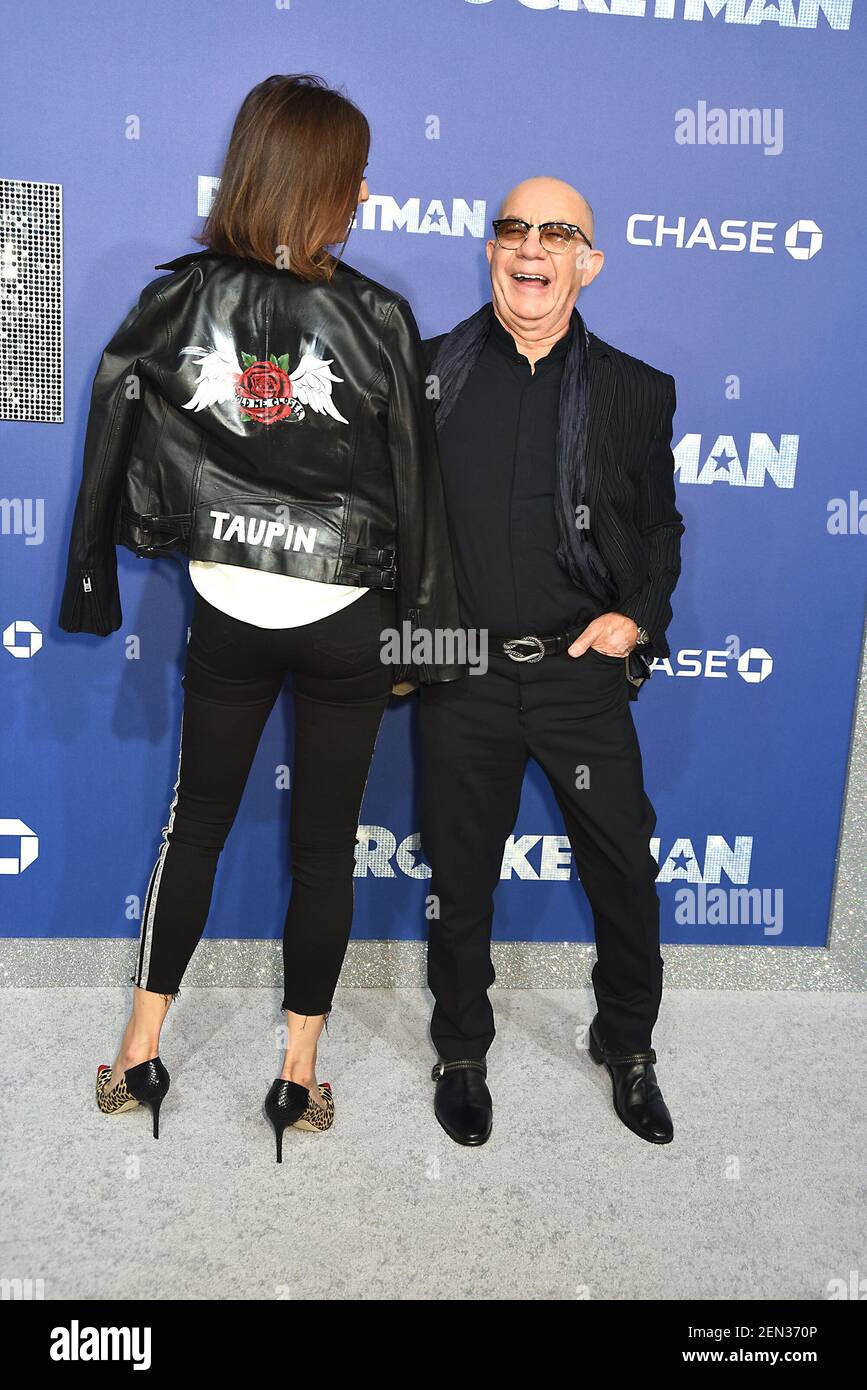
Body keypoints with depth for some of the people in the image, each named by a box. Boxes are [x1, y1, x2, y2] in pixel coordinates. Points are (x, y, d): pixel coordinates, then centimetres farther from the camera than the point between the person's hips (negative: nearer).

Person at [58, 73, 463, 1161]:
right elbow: (415, 489, -8)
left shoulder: (173, 303, -5)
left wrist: (96, 588, 11)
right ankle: (300, 1073, 25)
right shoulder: (376, 319, -11)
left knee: (196, 821, 19)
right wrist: (416, 636, 1)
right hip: (347, 622, -2)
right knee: (325, 843, 12)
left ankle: (140, 1055, 28)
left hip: (227, 618, 2)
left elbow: (120, 454, 0)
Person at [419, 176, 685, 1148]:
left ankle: (628, 1045, 36)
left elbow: (660, 527, 12)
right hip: (461, 675, 0)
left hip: (583, 672, 1)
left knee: (625, 871, 9)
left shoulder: (635, 391, 5)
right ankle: (461, 1051, 36)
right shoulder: (427, 371, 3)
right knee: (460, 878, 13)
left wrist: (640, 616, -3)